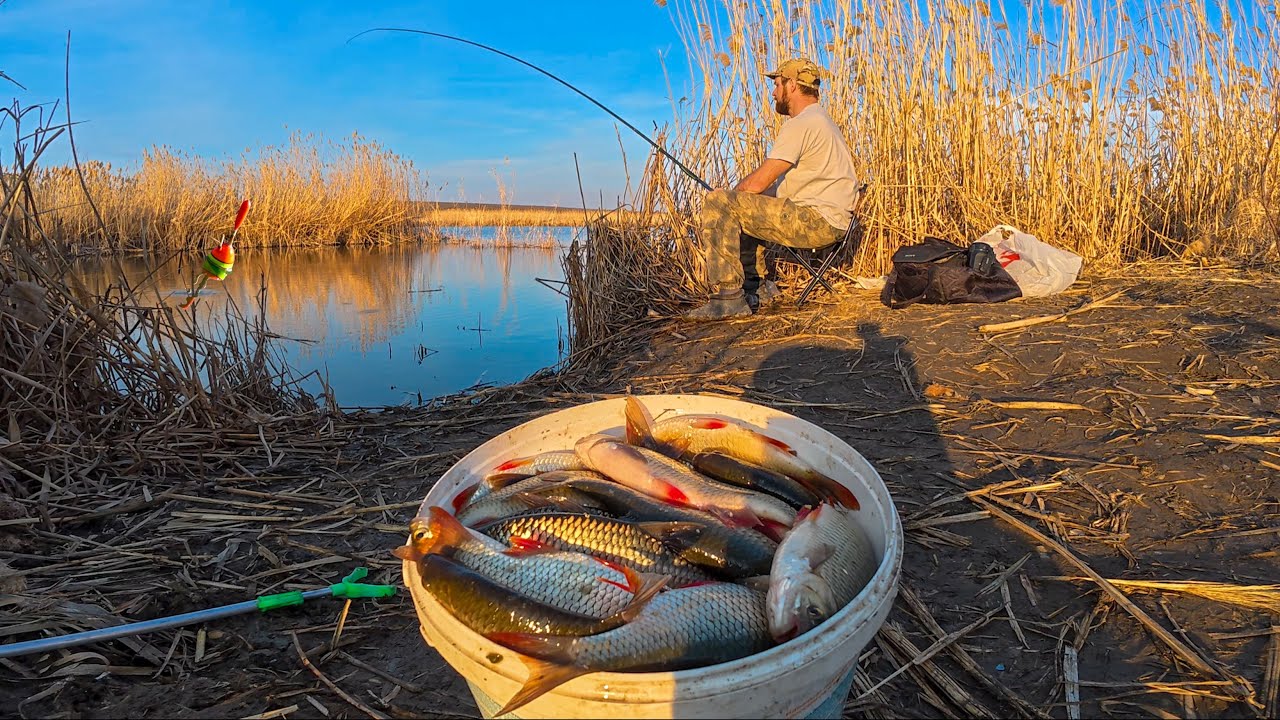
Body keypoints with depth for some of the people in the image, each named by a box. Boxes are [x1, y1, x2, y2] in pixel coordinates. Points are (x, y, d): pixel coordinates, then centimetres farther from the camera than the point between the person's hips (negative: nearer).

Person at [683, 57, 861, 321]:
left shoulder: (801, 124, -13)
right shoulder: (819, 119, 22)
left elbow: (758, 183, -17)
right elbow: (767, 179, 22)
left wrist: (730, 196, 3)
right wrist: (735, 197, 13)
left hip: (817, 220, -11)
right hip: (823, 219, 11)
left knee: (717, 203, -17)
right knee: (742, 209, 27)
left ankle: (729, 297, -21)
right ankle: (758, 285, 21)